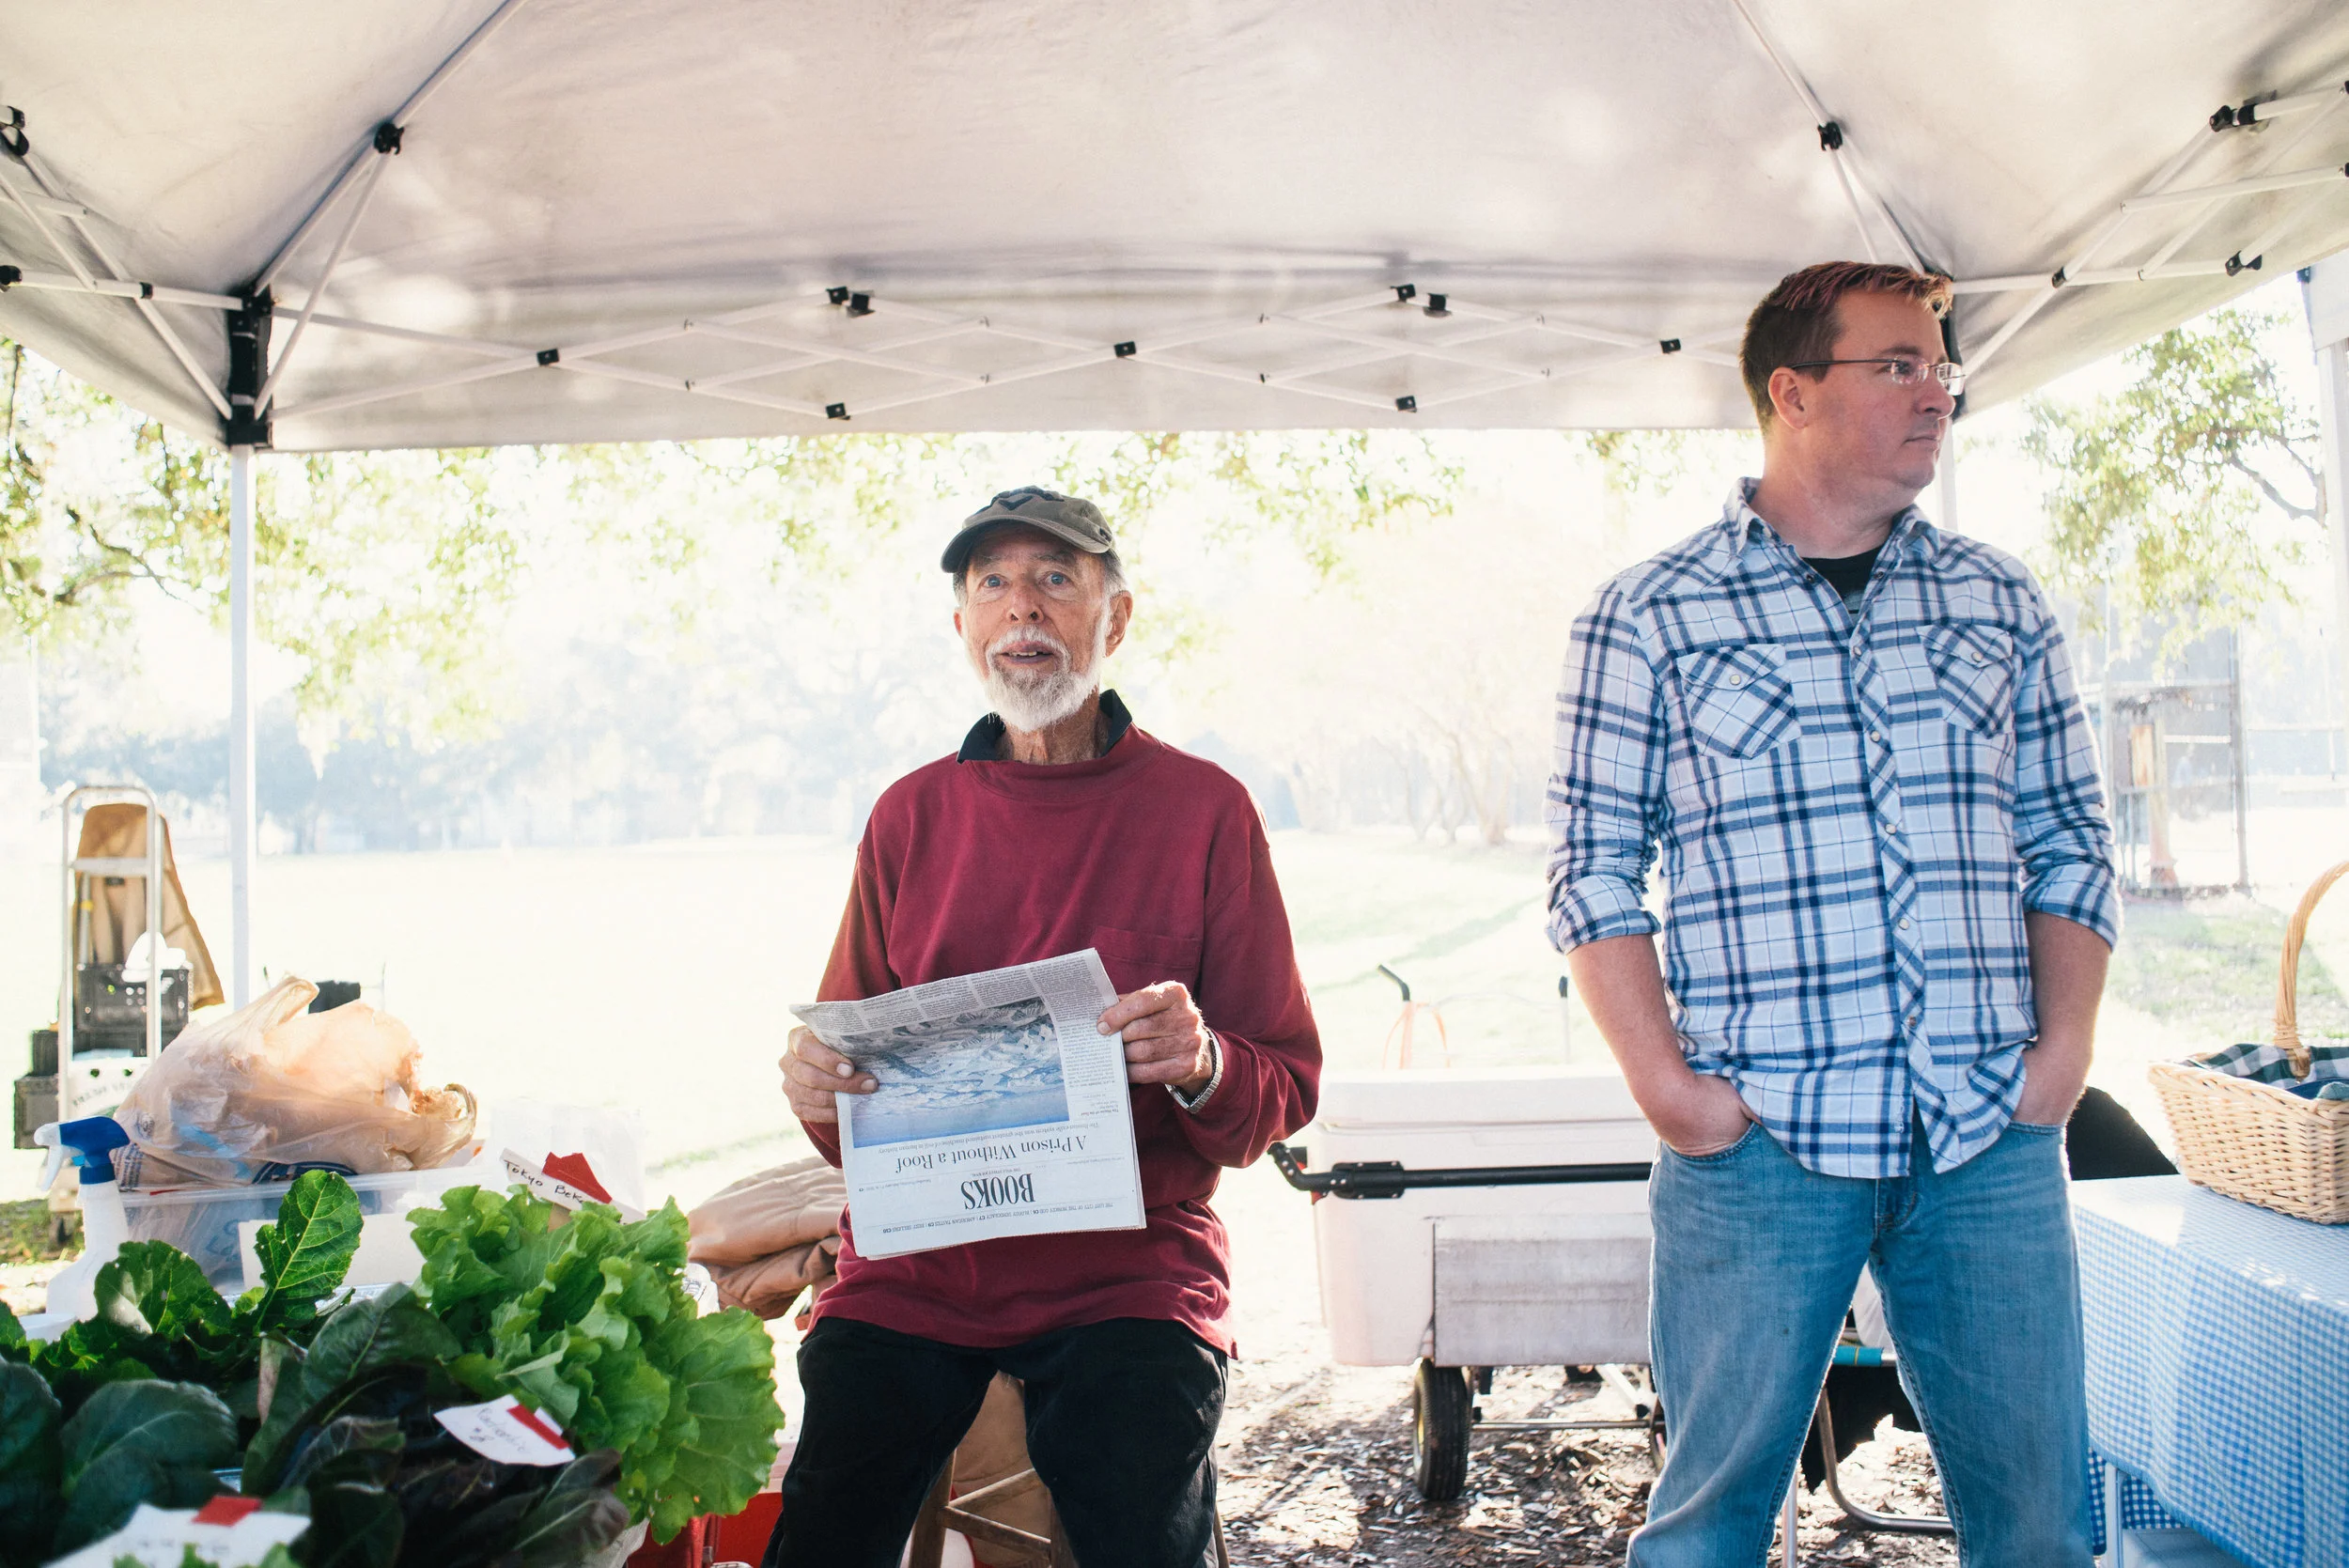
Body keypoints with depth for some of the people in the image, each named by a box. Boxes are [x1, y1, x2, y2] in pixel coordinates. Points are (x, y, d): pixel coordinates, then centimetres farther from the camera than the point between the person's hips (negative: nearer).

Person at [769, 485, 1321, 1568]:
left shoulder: (1203, 808, 0)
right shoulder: (910, 815, 9)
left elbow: (1284, 1092, 1)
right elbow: (853, 1108, 15)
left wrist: (1202, 1069, -22)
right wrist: (818, 1085, -9)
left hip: (1128, 1265, -2)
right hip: (914, 1263, 2)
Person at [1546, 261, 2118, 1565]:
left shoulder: (1997, 602, 12)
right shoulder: (1647, 617, 1)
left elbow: (2068, 844, 15)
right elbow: (1595, 872, -1)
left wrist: (2066, 1043, 2)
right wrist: (1664, 1083, -9)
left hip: (1992, 1141, 4)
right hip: (1761, 1142, -3)